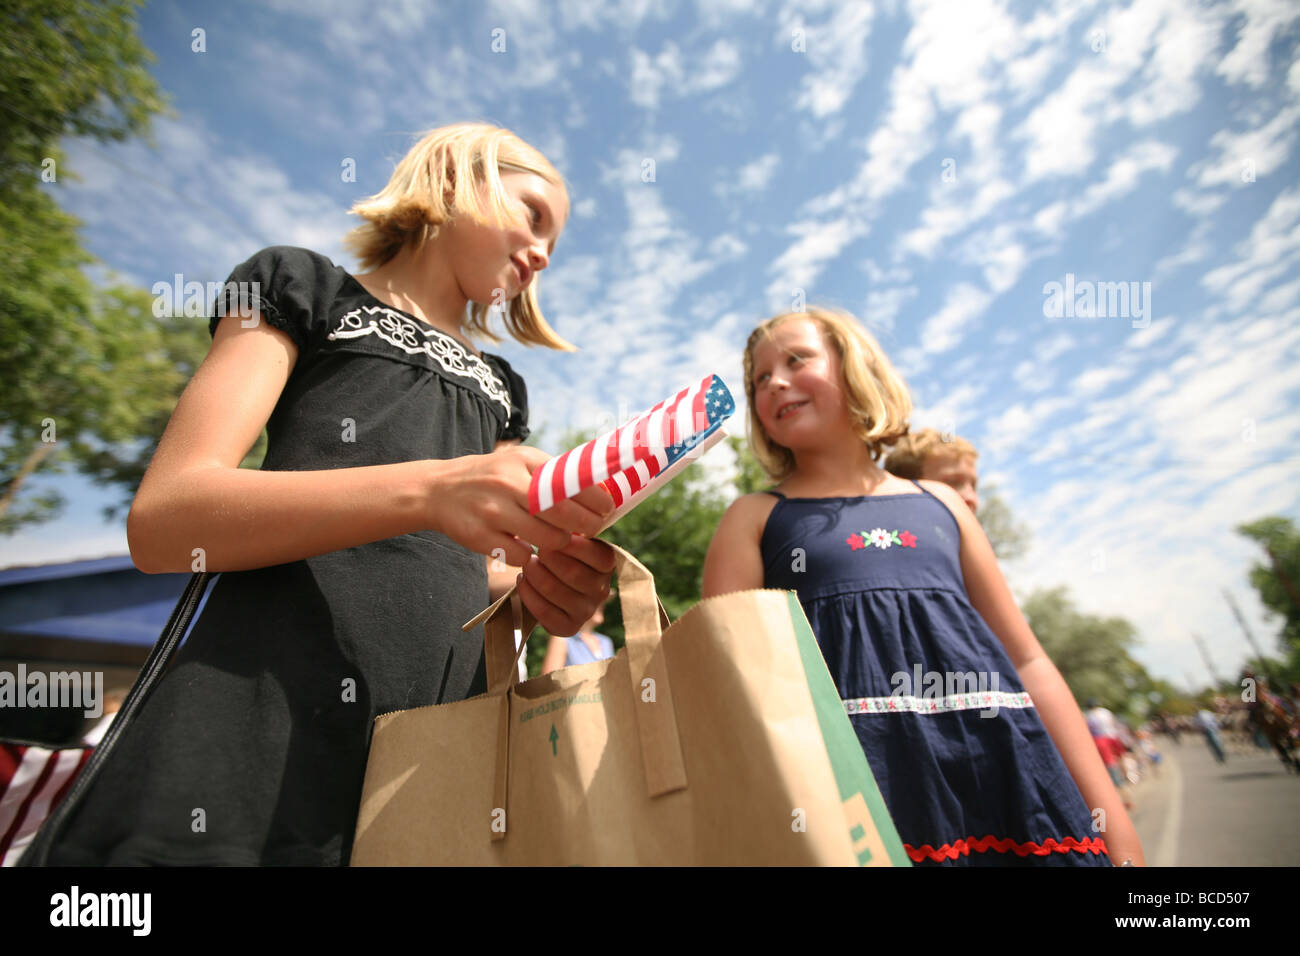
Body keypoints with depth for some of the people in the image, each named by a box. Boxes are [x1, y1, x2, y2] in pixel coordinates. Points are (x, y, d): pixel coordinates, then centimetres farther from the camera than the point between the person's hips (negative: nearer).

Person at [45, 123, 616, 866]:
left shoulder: (501, 388, 21)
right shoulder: (305, 288, 7)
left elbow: (480, 574, 14)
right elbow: (162, 522, -7)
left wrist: (541, 591, -10)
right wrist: (427, 491, -23)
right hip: (259, 730, -4)